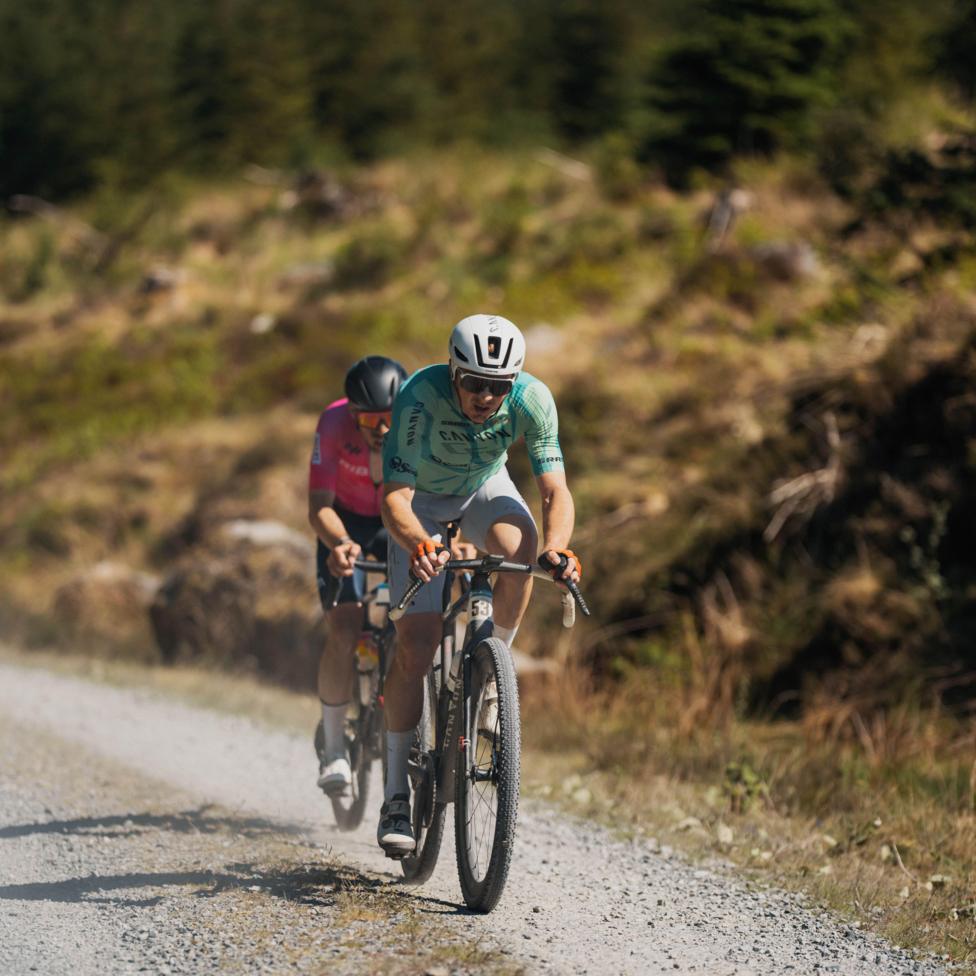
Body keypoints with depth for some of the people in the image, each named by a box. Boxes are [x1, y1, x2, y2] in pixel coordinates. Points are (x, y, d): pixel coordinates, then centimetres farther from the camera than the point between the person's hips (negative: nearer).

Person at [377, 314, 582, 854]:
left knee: (519, 546, -35)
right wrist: (419, 544, -58)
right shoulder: (420, 396, -36)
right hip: (421, 499, -2)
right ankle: (396, 798, -5)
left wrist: (557, 546, -49)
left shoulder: (532, 399, -29)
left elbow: (555, 489, -29)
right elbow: (394, 496, -38)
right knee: (416, 643, -13)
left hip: (484, 487, 2)